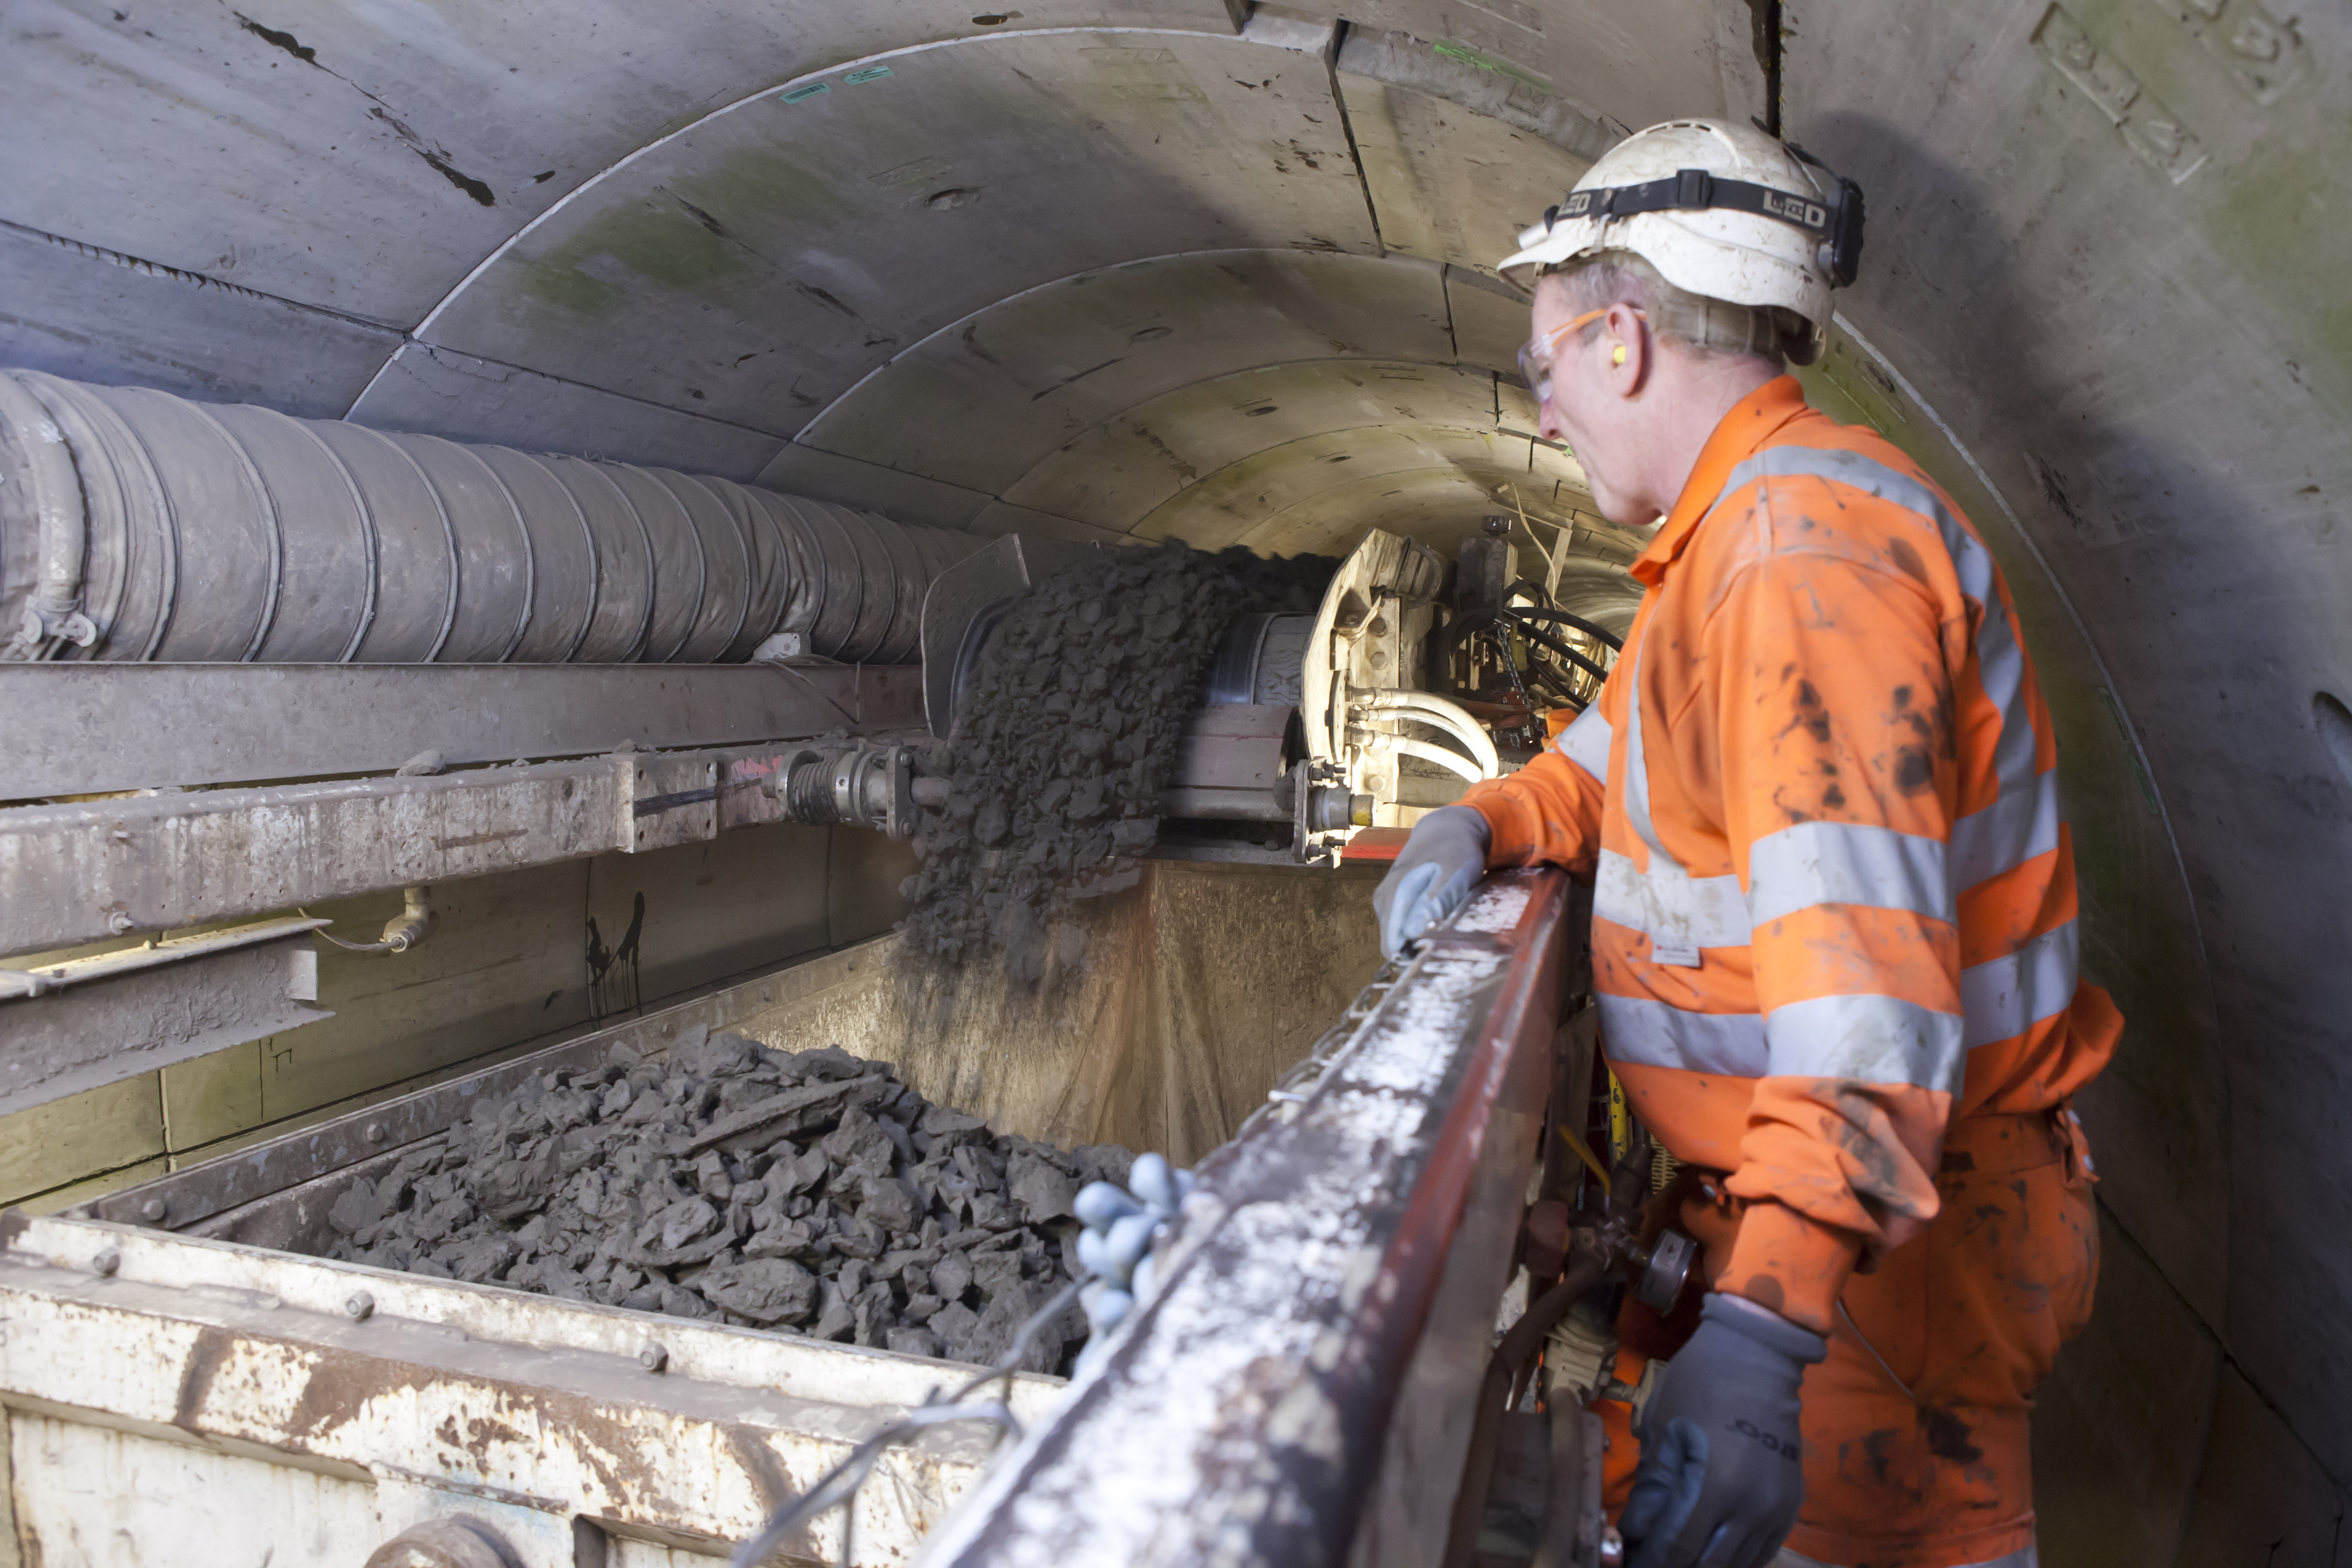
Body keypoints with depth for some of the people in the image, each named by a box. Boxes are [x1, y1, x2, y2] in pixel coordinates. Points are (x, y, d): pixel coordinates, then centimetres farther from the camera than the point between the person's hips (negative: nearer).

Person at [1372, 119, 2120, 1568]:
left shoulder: (1805, 541, -23)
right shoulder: (1742, 530, 14)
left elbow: (1865, 969, -33)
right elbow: (1613, 766, 22)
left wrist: (1764, 1326, -39)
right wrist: (1486, 823, 0)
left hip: (1906, 1222, -10)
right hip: (1796, 1190, 10)